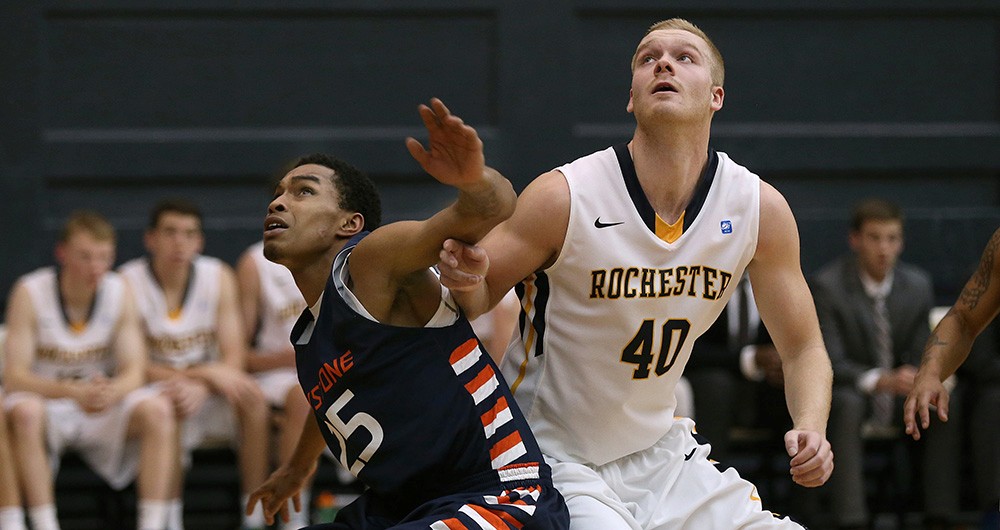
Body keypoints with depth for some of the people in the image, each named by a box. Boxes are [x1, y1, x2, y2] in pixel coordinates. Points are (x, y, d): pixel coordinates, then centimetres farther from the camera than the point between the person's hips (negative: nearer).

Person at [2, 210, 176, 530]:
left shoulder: (119, 291, -7)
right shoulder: (30, 293, -16)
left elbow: (134, 372, -11)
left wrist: (112, 391, -36)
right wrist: (73, 392, -39)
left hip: (104, 410, 3)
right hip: (48, 401, -3)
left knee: (156, 410, -25)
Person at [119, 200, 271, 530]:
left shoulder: (218, 276, -3)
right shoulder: (129, 283, -13)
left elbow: (234, 359, -8)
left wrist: (200, 387, -30)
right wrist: (207, 373, -28)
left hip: (208, 397, 3)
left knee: (251, 395, -28)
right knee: (169, 404, -37)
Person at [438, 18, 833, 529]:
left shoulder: (760, 208, -7)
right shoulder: (563, 198, -18)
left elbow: (802, 348, 3)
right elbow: (472, 301, -7)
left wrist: (810, 430, -16)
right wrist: (464, 279, -31)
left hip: (658, 450, 5)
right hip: (551, 457, -5)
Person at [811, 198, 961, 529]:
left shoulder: (918, 285, 1)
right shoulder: (828, 286, -13)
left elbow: (919, 356, 4)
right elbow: (830, 362, -18)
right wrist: (881, 381, -37)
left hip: (897, 400, 4)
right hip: (849, 392, -4)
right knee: (848, 404, -37)